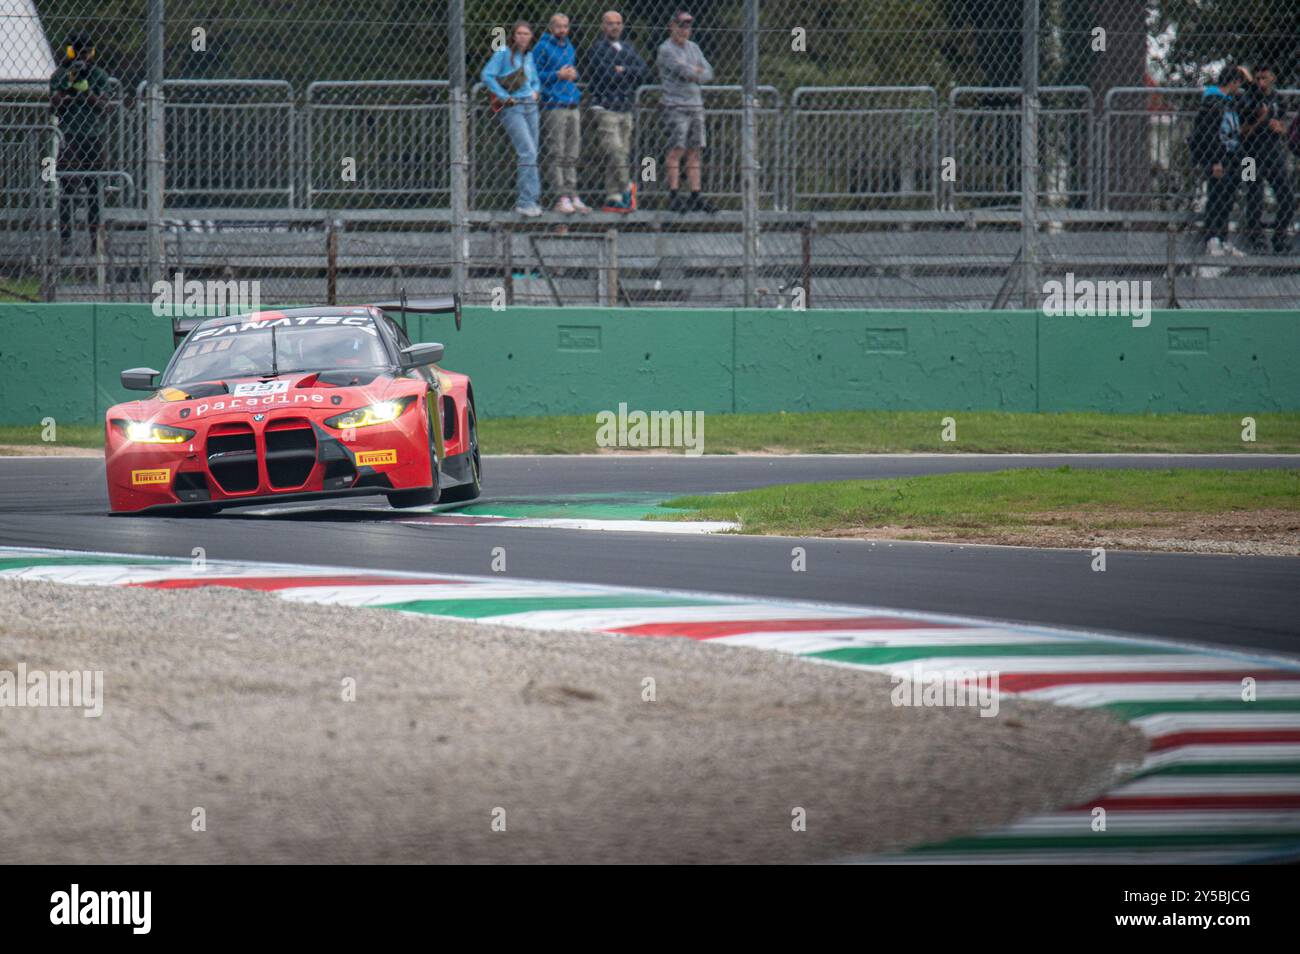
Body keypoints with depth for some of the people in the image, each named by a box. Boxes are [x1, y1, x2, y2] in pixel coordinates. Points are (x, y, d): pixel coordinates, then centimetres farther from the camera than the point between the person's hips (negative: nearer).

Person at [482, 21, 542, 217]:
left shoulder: (529, 56, 15)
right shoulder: (504, 53, -5)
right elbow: (487, 75, -11)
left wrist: (535, 91, 7)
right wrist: (503, 96, -13)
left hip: (530, 107, 7)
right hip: (512, 109, -7)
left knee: (529, 155, 7)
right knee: (528, 153, -16)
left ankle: (525, 201, 14)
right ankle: (526, 202, -15)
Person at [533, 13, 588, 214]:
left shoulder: (569, 47, 17)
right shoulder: (543, 47, -4)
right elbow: (535, 75, -8)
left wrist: (574, 75, 5)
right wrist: (558, 75, -15)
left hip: (572, 106, 7)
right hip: (554, 106, -7)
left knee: (571, 156, 8)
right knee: (556, 155, -7)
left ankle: (572, 196, 10)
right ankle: (561, 198, -7)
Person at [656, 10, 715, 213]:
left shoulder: (693, 48, 17)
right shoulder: (666, 50, -6)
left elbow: (708, 73, 10)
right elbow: (685, 71, -16)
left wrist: (695, 74, -6)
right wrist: (697, 72, 1)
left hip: (695, 105, 7)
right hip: (675, 105, -7)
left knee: (694, 152, 5)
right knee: (676, 150, -10)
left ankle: (695, 198, 6)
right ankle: (674, 197, -10)